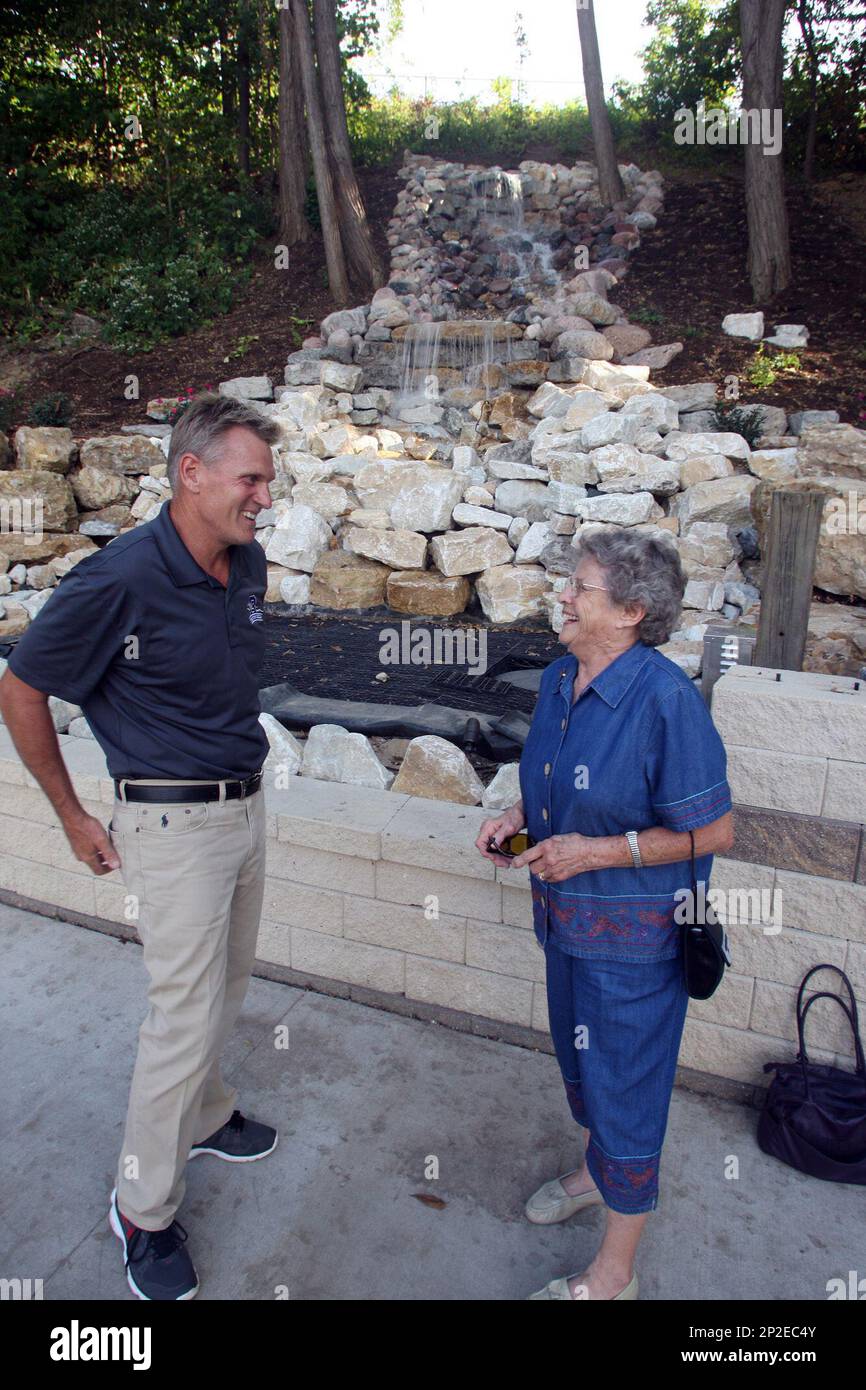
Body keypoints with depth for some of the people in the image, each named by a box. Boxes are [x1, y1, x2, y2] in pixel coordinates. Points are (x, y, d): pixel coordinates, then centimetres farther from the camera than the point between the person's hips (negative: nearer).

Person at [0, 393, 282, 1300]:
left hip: (245, 806, 7)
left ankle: (203, 1114, 48)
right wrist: (73, 819, -6)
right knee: (187, 1014, 2)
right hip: (173, 824, -7)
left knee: (226, 987, 22)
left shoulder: (248, 565, 0)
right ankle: (143, 1209, 25)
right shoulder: (120, 579, -22)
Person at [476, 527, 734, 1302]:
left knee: (624, 1087, 8)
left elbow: (715, 831, -20)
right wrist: (519, 816, -5)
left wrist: (598, 851, -24)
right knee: (581, 1057, 26)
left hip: (636, 933, -7)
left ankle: (614, 1274, 31)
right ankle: (597, 1171, 56)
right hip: (571, 918, 8)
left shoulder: (665, 699, -25)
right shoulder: (559, 679, -1)